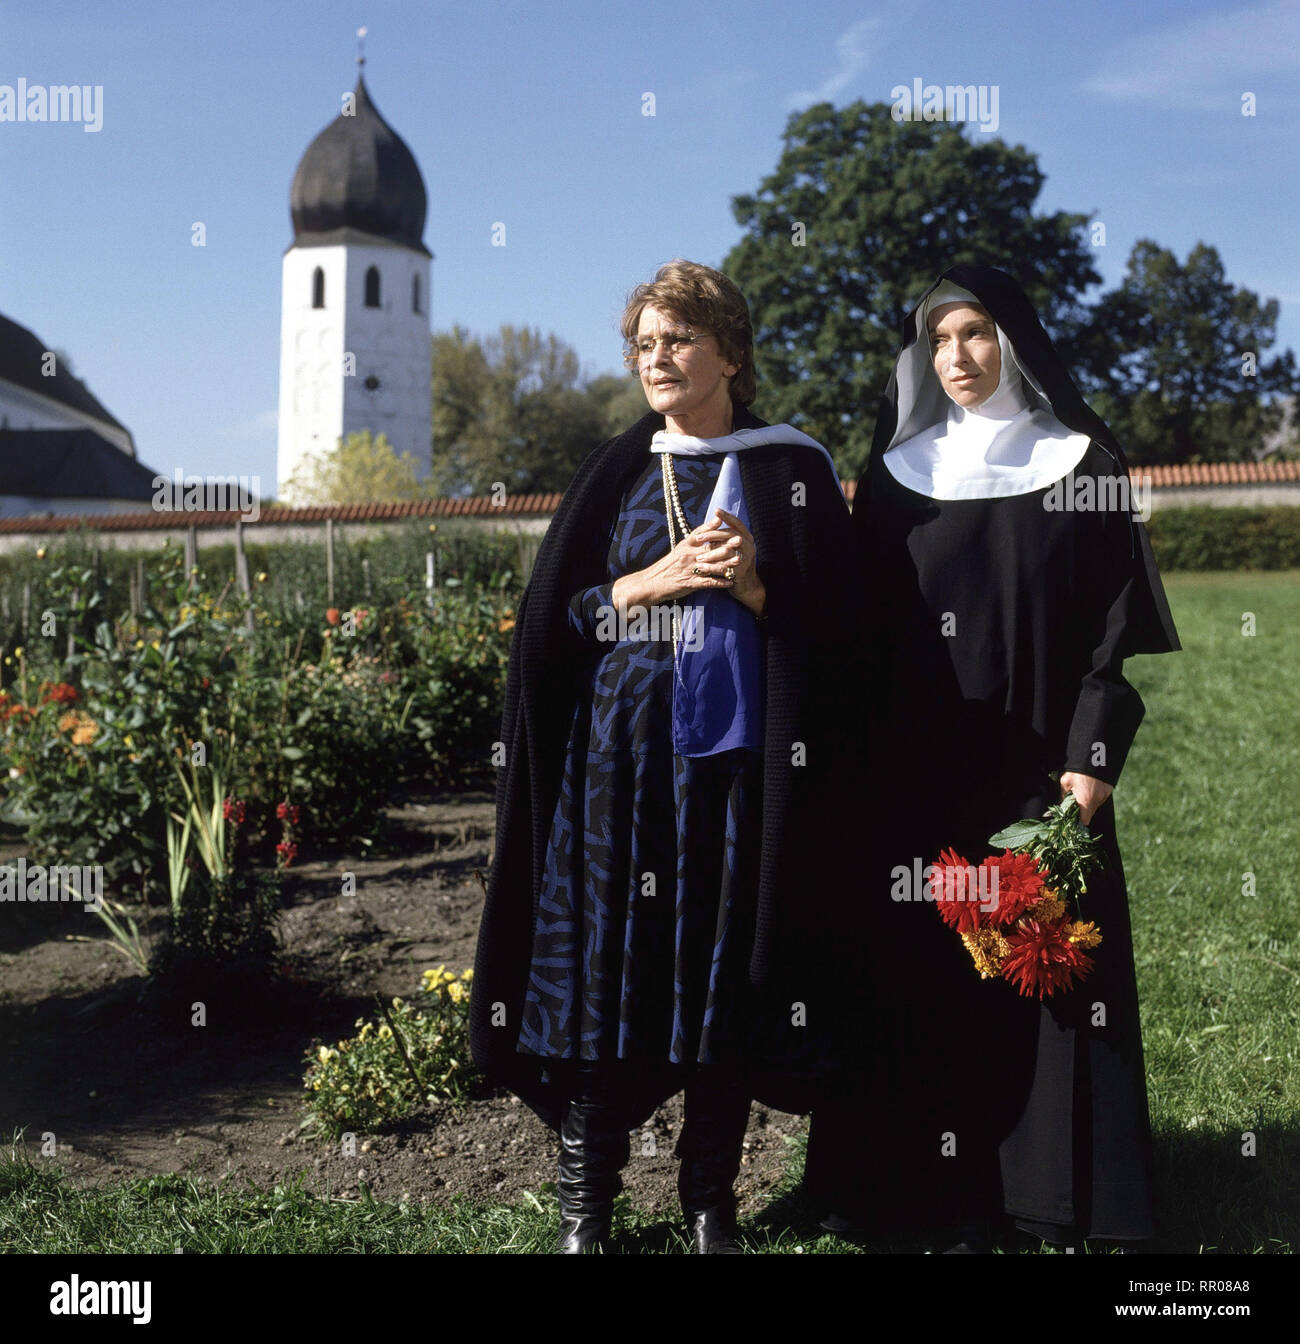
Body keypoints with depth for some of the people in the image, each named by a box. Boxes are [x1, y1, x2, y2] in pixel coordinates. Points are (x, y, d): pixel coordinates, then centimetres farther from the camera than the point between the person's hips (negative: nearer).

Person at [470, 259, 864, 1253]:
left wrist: (753, 586, -15)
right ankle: (586, 1201, 11)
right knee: (608, 959, -1)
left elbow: (839, 625, 1)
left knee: (727, 968, 1)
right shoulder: (616, 473, 11)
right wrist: (653, 582, -8)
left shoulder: (794, 473, 5)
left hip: (739, 752, -1)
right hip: (622, 751, 1)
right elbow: (551, 616, 6)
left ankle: (711, 1200, 15)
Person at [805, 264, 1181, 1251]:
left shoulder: (1081, 462, 3)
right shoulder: (897, 474, 10)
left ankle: (1059, 1196, 10)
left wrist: (1092, 756, -10)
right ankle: (959, 1199, 12)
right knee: (932, 971, 2)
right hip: (920, 772, 2)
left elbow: (1116, 616, -1)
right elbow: (868, 625, 9)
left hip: (1040, 764, -2)